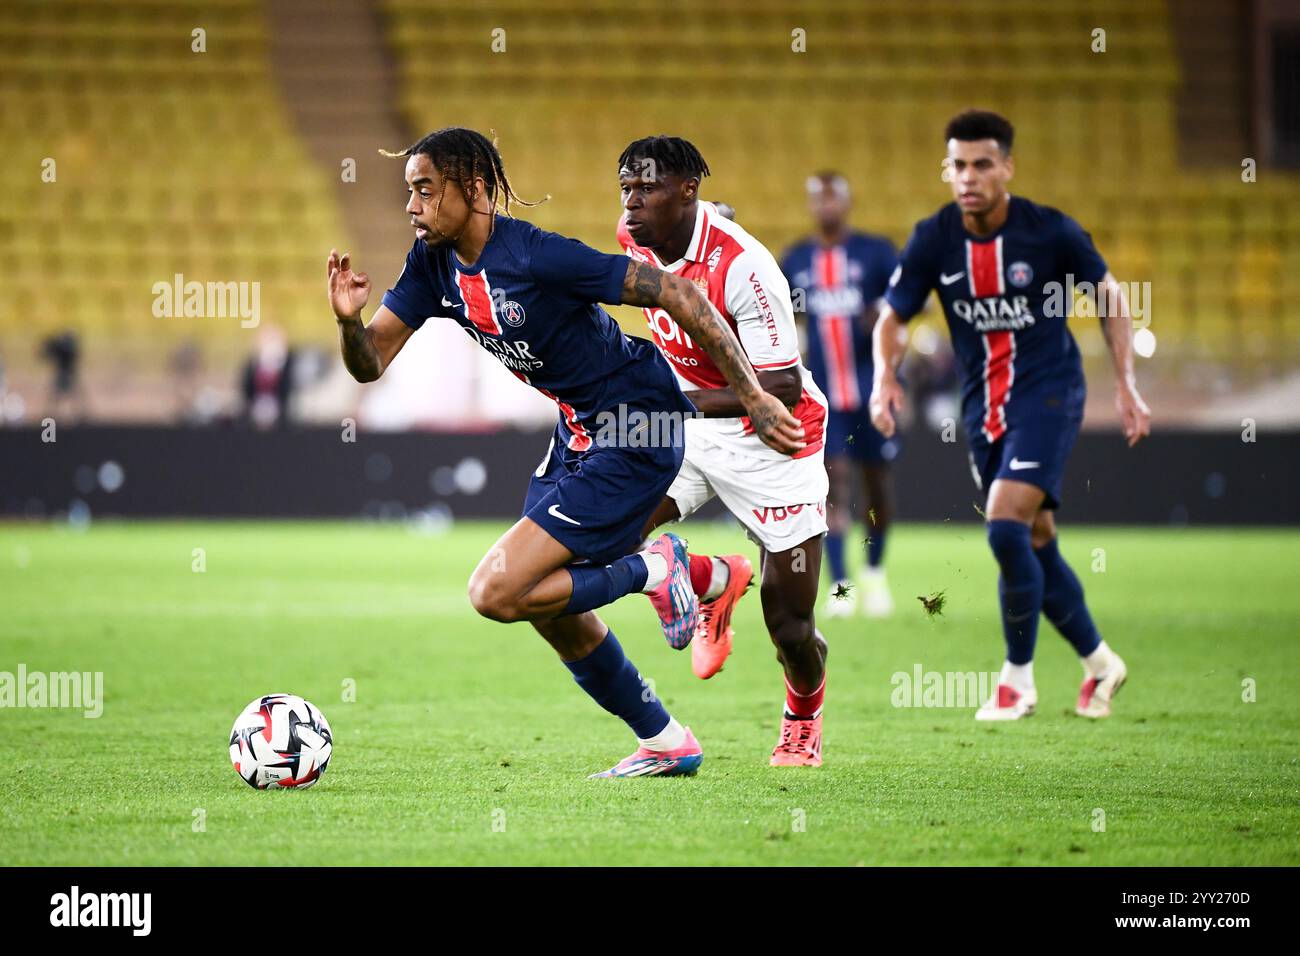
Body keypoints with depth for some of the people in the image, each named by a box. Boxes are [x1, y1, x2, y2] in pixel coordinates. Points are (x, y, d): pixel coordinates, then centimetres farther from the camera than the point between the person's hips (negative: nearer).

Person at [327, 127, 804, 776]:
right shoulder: (433, 263, -1)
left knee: (496, 594, -16)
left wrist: (753, 397, -21)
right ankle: (665, 742, 31)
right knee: (552, 612, 15)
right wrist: (348, 320, -24)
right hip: (576, 434, 9)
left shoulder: (535, 256, -25)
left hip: (638, 435, -9)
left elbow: (673, 293, -23)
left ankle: (653, 570, 2)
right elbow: (370, 363, 0)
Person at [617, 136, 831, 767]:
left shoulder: (741, 267, -28)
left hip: (771, 440, -6)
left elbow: (785, 388, -30)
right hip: (687, 422, 6)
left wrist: (684, 402, -39)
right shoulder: (637, 239, -7)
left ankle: (803, 723, 34)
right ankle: (718, 583, 13)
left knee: (791, 630, -2)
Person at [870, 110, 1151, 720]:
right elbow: (893, 316, 6)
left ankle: (1018, 678, -5)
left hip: (1047, 393, -4)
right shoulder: (933, 240, -5)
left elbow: (1109, 297, 2)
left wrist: (1125, 384, -3)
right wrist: (885, 374, -14)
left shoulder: (1052, 232, -12)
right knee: (1036, 544, 10)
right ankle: (1099, 662, 30)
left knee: (1006, 528, -20)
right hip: (983, 404, 4)